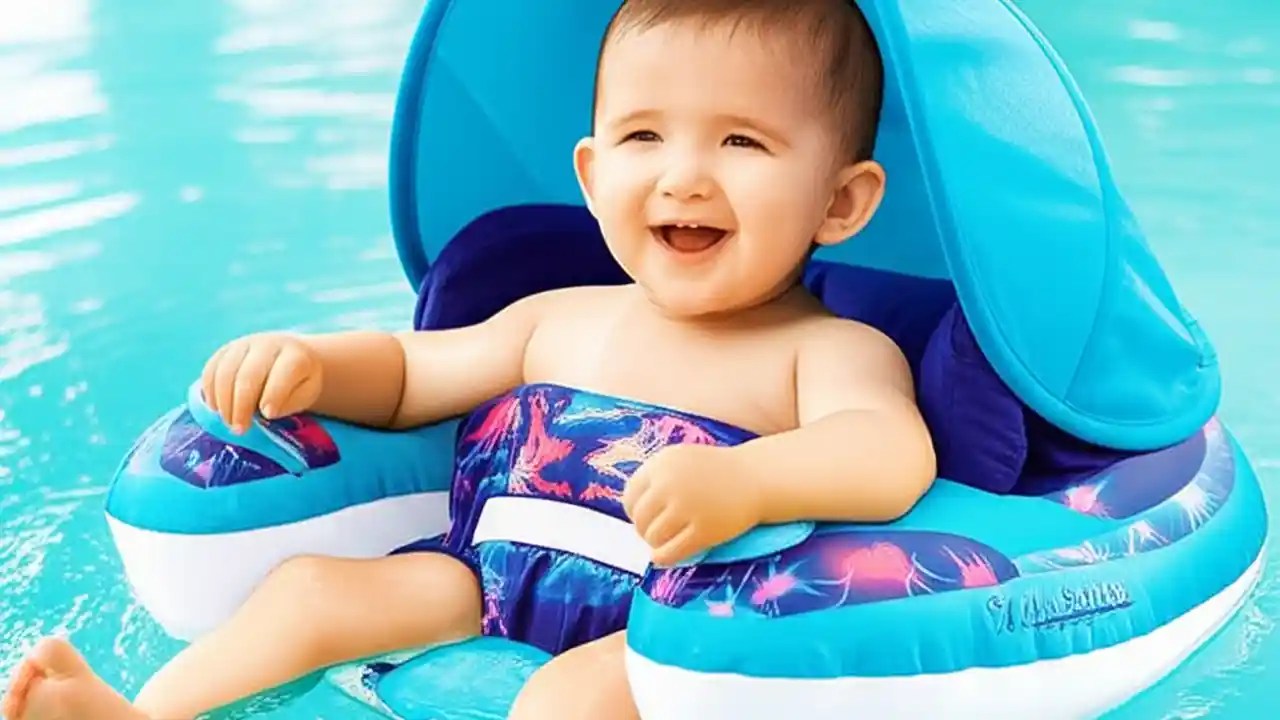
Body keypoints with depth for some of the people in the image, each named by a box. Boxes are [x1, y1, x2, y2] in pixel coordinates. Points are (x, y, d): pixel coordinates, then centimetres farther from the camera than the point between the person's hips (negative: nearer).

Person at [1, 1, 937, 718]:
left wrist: (742, 482, -45)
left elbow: (893, 458, -25)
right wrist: (312, 364, 4)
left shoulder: (833, 351, -3)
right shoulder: (560, 320, 15)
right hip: (481, 592, 7)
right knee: (314, 586, -7)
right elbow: (406, 374, 27)